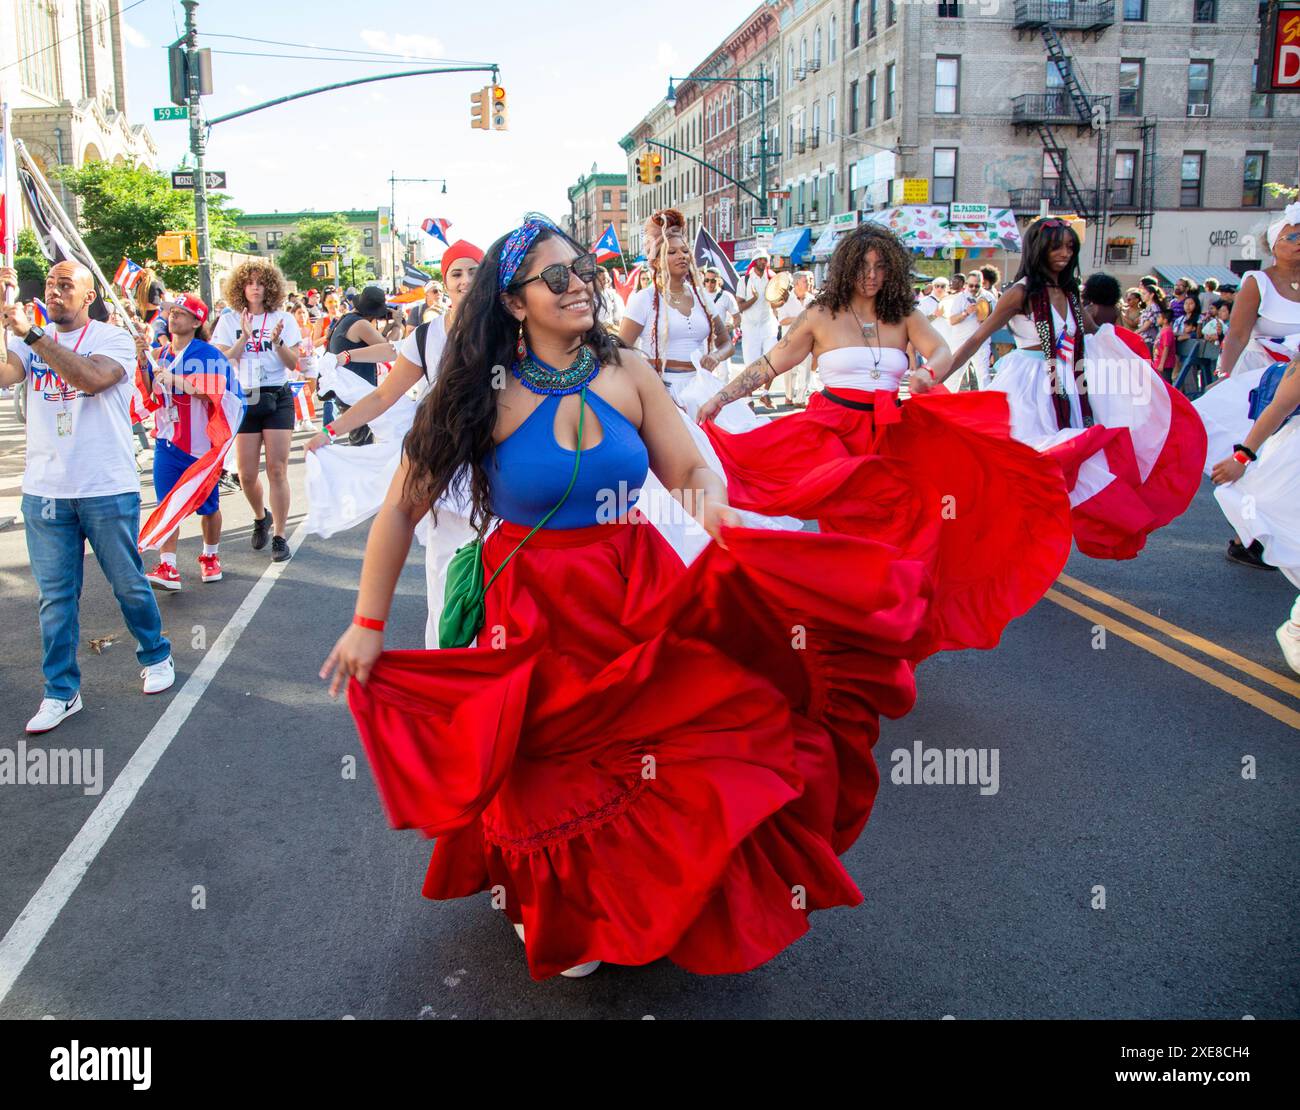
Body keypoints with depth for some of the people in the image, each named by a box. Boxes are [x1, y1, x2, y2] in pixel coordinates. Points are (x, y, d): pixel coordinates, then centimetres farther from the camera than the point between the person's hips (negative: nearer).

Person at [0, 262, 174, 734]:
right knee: (55, 596, 7)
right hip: (44, 490, 3)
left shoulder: (112, 338, -4)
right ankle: (61, 692, 16)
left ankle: (156, 657, 32)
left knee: (129, 584, 10)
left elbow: (92, 378, -24)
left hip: (108, 488, -3)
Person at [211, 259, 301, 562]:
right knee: (247, 473, 1)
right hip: (244, 399, 1)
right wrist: (245, 337, -15)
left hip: (278, 398, -1)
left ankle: (279, 535, 0)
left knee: (277, 469, -6)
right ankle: (261, 517, 31)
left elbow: (293, 363, -2)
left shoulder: (283, 319, 4)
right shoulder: (229, 321, 5)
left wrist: (278, 343, -20)